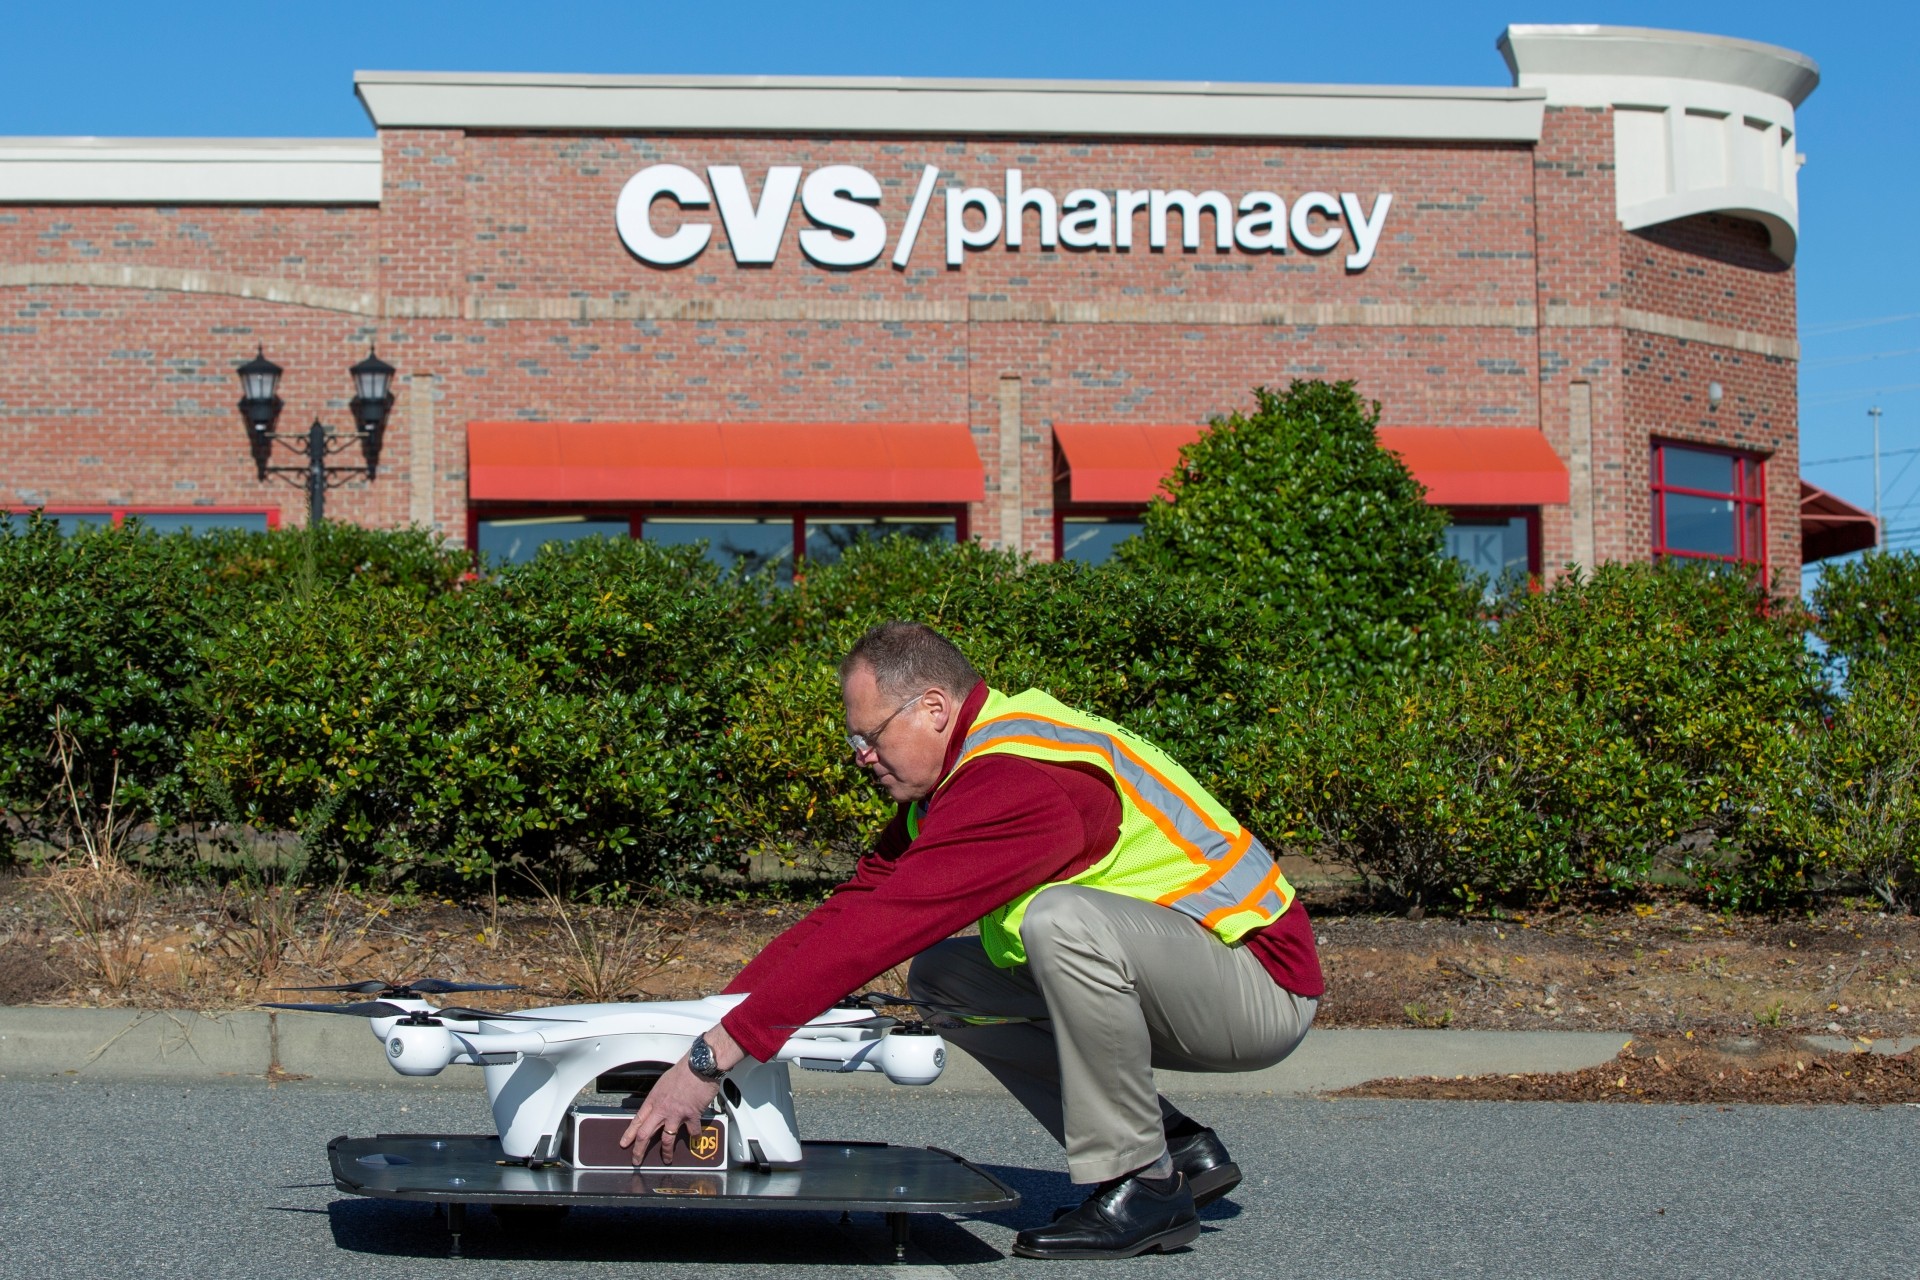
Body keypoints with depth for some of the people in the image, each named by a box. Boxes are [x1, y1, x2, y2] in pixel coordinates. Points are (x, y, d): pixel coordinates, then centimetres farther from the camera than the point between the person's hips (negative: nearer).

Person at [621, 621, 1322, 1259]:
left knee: (1062, 919, -34)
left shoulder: (1021, 780, -27)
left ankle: (1144, 1187, -17)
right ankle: (1182, 1150, 5)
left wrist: (715, 1054, -29)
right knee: (940, 979, 6)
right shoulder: (957, 777, 6)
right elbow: (852, 907, 5)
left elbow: (883, 928, -31)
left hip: (1261, 982, -10)